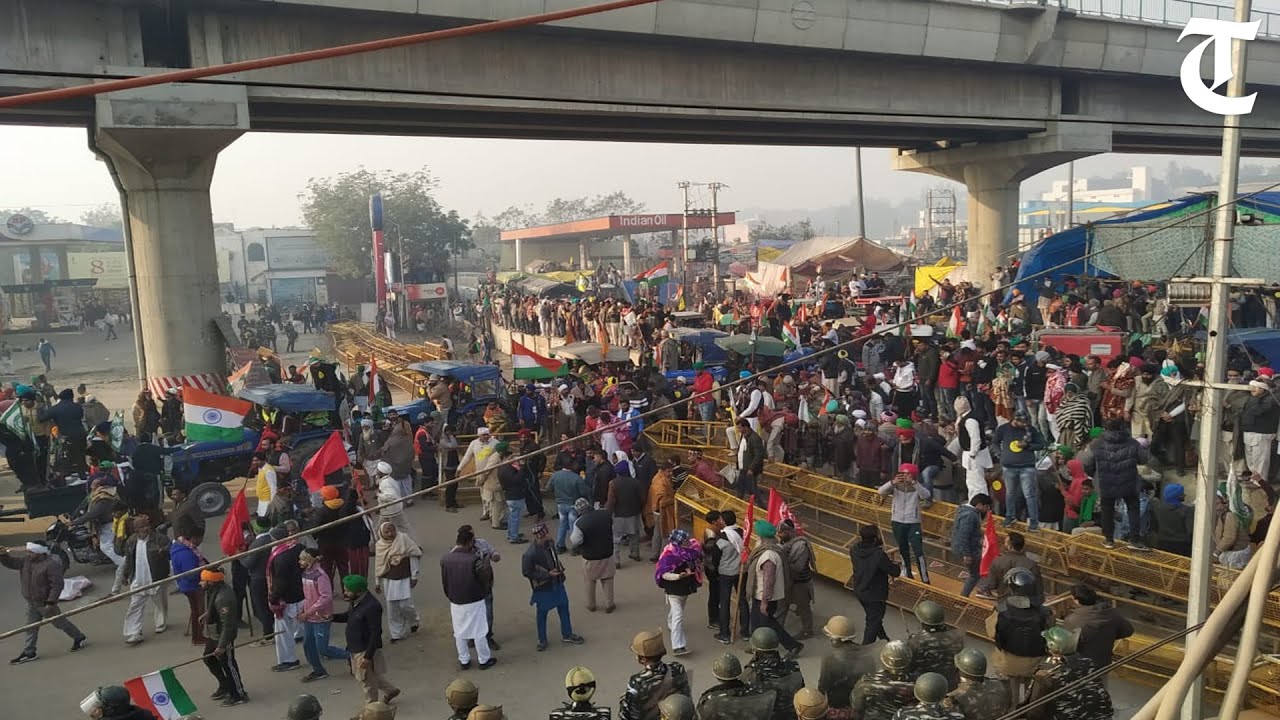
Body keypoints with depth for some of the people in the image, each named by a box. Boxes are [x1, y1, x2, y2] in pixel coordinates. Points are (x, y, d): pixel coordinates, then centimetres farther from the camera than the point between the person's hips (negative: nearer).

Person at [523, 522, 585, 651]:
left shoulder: (549, 544, -9)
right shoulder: (530, 554, -31)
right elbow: (526, 572, -21)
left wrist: (560, 568, 0)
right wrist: (548, 574, -24)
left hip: (557, 583, 7)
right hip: (543, 587, -7)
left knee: (563, 606, 18)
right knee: (542, 613, 12)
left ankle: (566, 635, 38)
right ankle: (542, 640, 33)